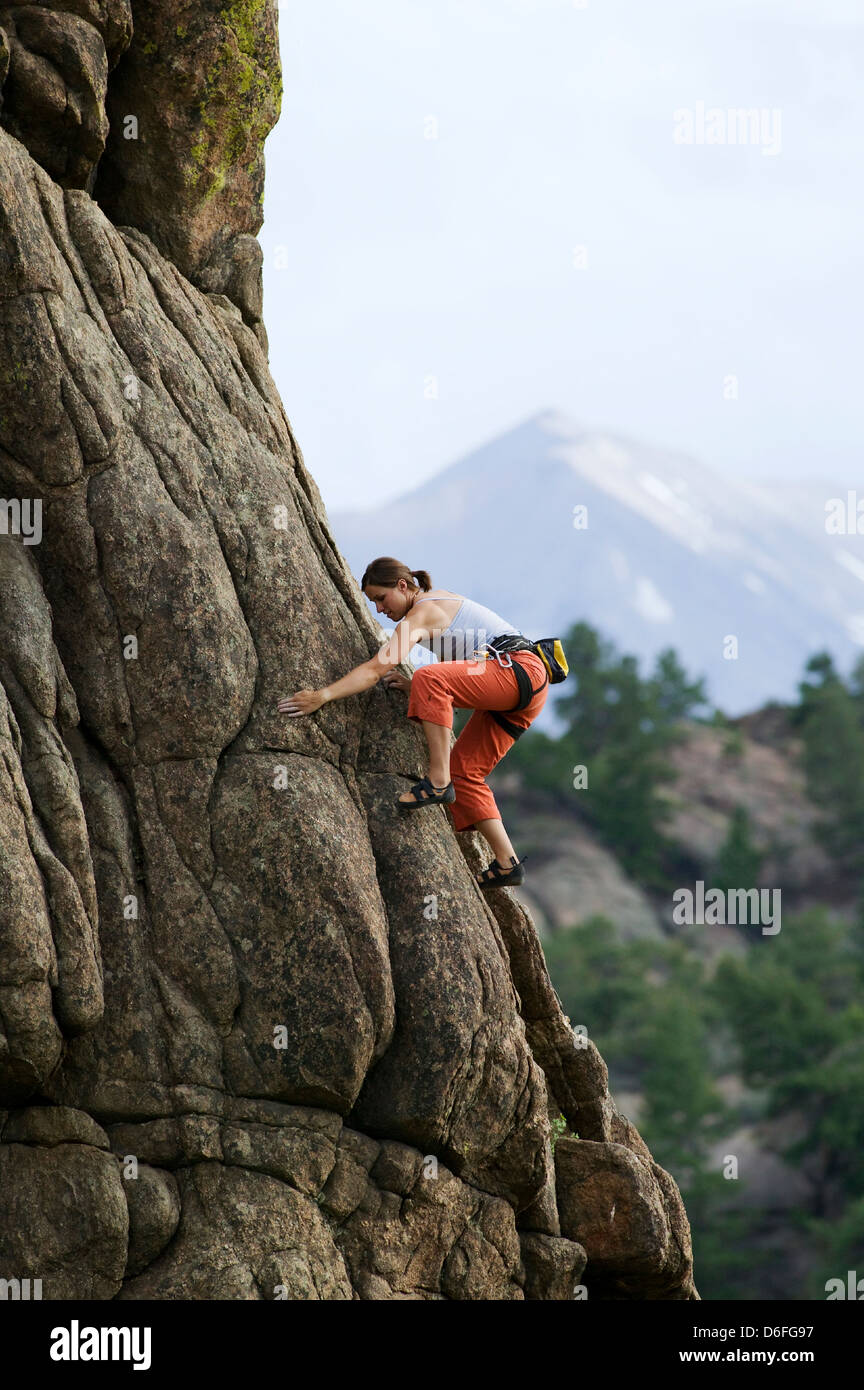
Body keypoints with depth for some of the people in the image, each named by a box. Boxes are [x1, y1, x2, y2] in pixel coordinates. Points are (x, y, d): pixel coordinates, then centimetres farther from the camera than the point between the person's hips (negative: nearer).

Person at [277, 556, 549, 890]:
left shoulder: (421, 615, -9)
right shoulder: (439, 601, 21)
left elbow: (377, 668, -20)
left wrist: (322, 695, -24)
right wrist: (414, 687, 4)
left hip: (521, 673, -10)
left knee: (430, 678, -29)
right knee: (464, 770, 9)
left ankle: (439, 783, -27)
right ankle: (506, 863, 5)